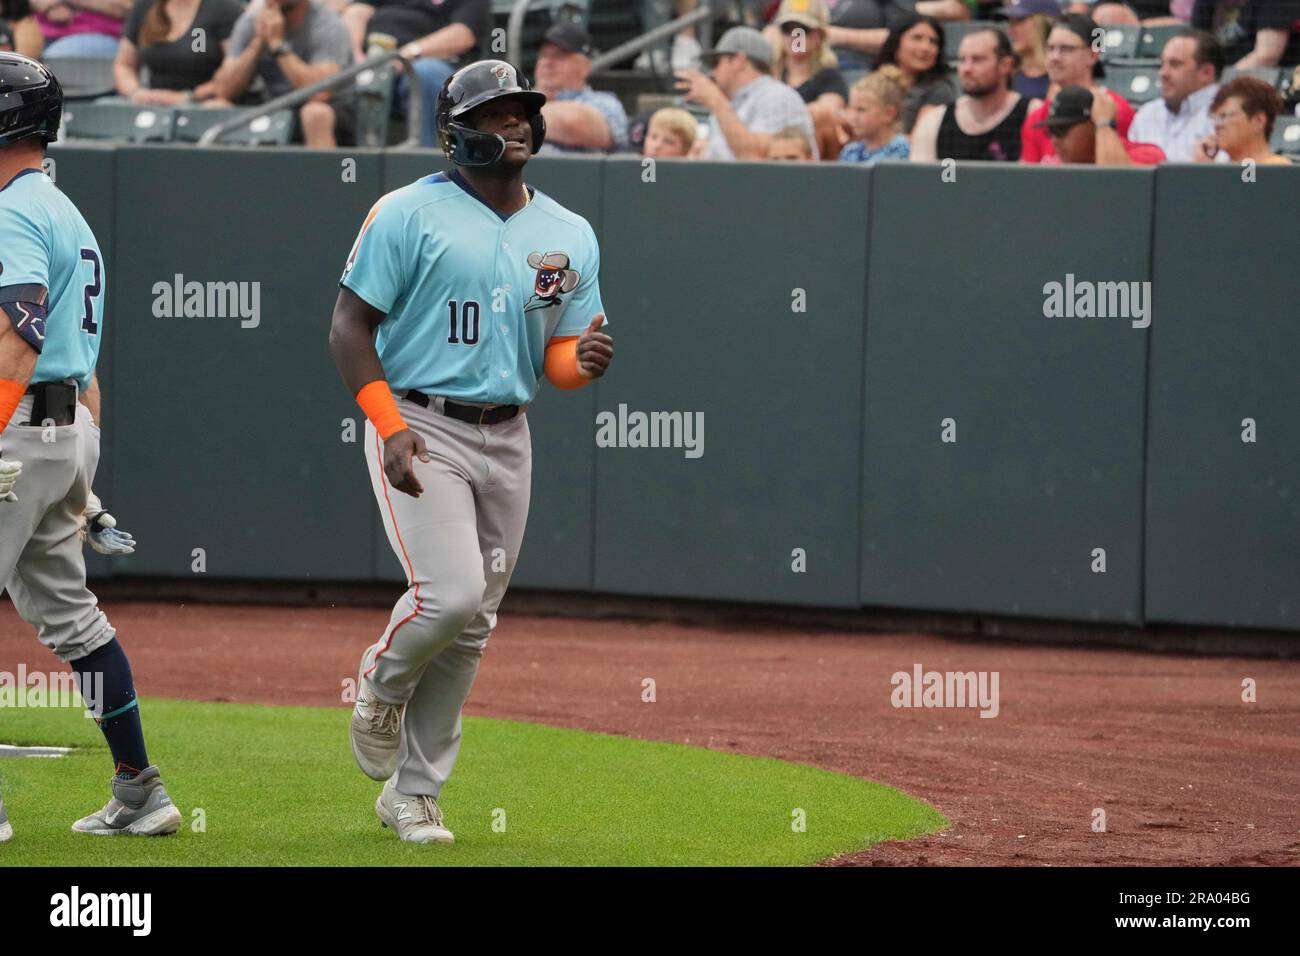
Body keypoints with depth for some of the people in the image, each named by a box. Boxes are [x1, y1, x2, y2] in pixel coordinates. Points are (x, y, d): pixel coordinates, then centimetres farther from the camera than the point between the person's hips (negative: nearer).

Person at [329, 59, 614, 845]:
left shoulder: (570, 236, 9)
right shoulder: (410, 214, -6)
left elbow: (558, 358, 12)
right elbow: (351, 324, -6)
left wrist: (586, 360, -13)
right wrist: (389, 426, -18)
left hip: (507, 440, 5)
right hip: (419, 430, -5)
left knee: (472, 628, 6)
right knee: (451, 593, -21)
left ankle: (414, 794, 17)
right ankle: (382, 686, 12)